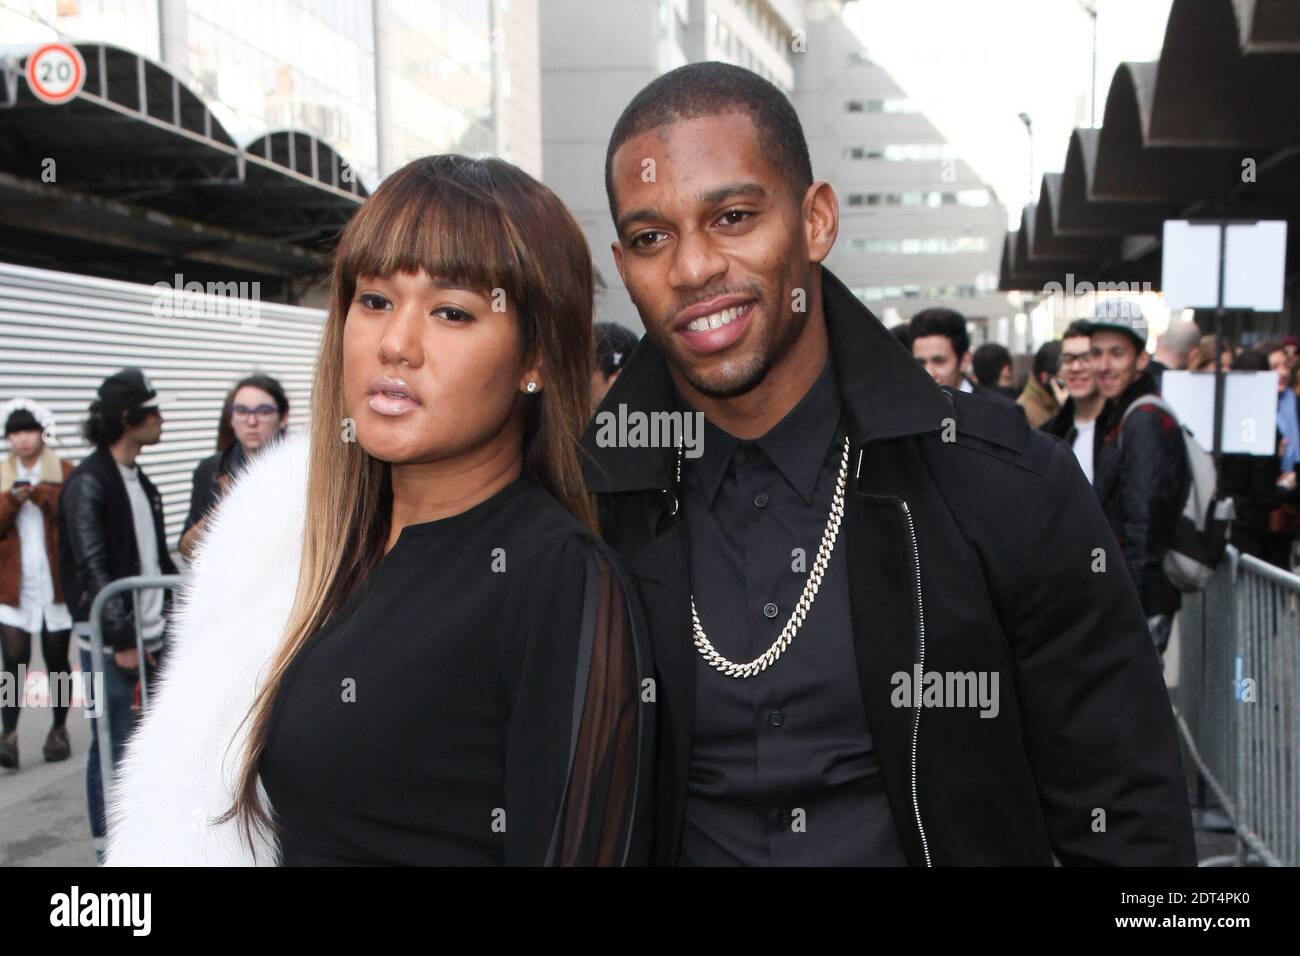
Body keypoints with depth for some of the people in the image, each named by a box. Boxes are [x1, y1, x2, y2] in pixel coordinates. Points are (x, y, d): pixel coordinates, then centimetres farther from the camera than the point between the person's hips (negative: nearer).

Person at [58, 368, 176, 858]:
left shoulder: (140, 479, 13)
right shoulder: (87, 482, -11)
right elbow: (92, 569, -16)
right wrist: (122, 639, -17)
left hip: (152, 637, 8)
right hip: (110, 644, -7)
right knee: (113, 748, -1)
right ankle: (110, 849, 11)